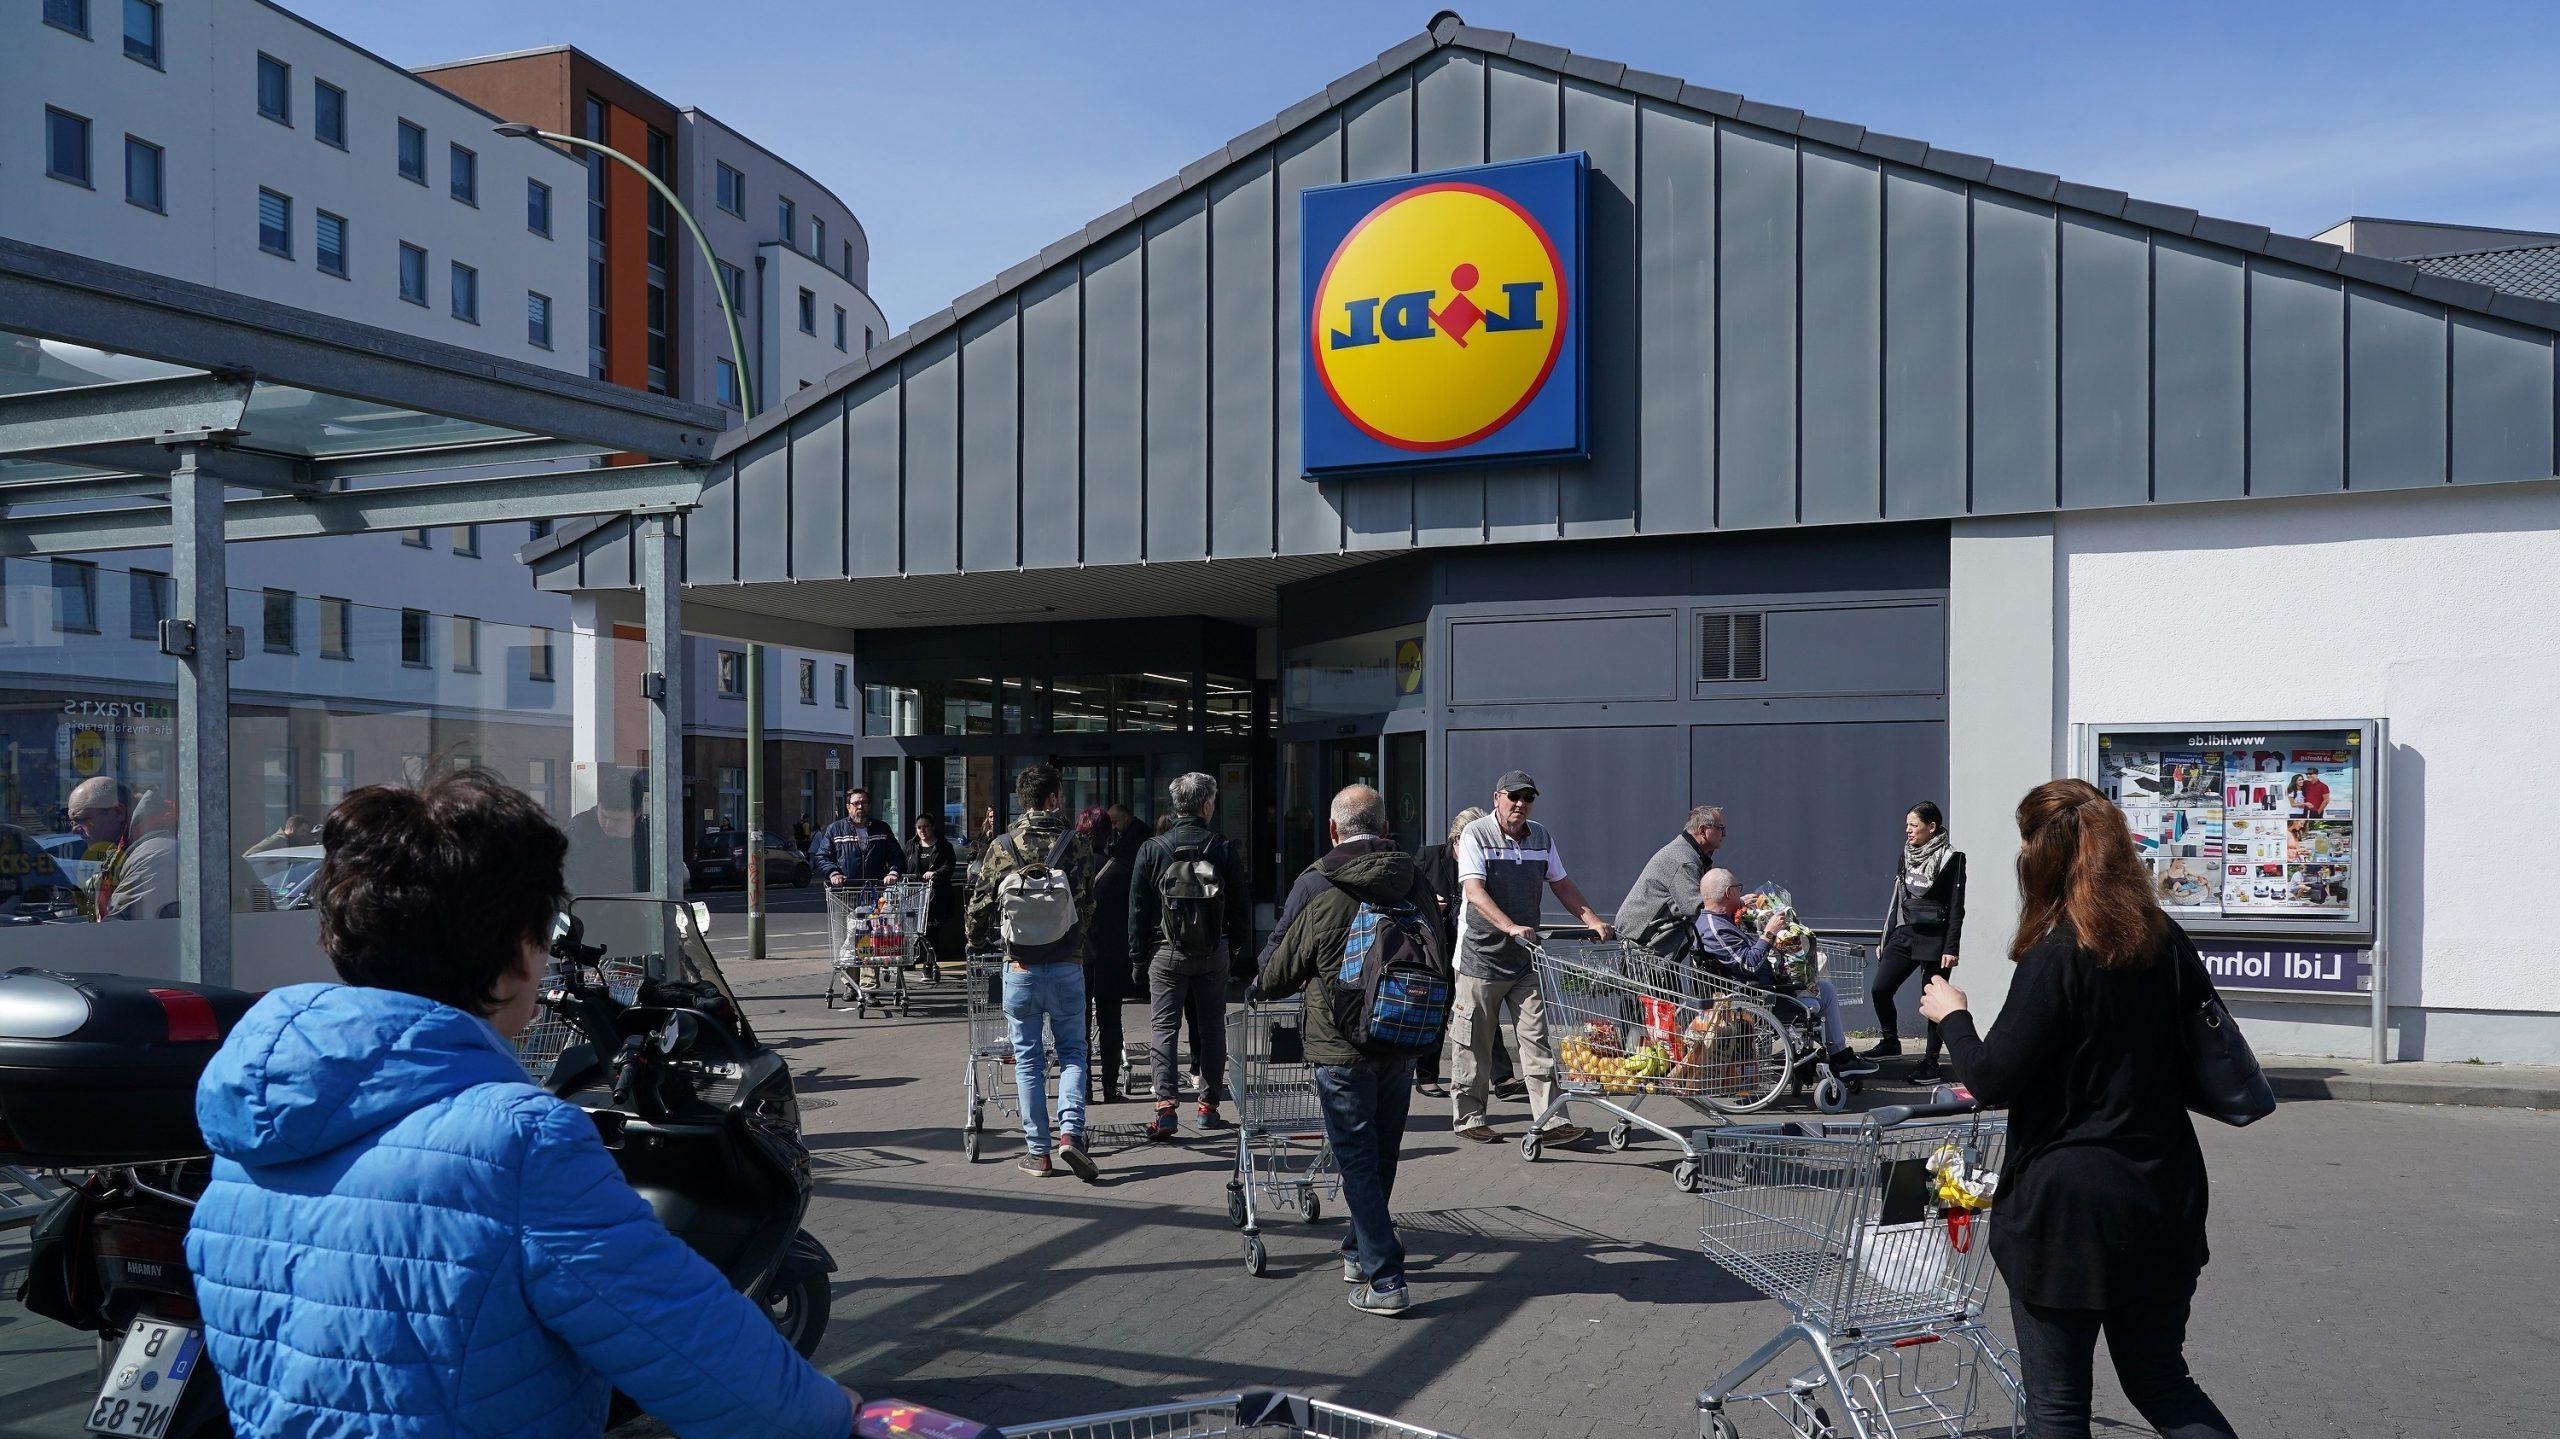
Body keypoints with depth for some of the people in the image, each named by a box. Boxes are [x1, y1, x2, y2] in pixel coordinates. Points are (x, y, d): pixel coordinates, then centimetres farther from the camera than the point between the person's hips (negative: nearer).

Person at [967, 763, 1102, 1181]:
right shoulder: (1076, 845, -3)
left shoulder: (1002, 848, -1)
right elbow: (1090, 905, -1)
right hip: (1067, 966, -1)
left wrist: (977, 941, 23)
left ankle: (1037, 1151, 11)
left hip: (1020, 967, 1)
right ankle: (1070, 1131, -6)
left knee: (1028, 1059, 9)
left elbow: (980, 905, 3)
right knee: (1072, 1051, 12)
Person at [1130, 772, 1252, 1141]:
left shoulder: (1151, 849, -4)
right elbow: (1241, 903, 3)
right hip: (1213, 953, 1)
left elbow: (1138, 907, -1)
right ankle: (1209, 1104, 16)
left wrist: (1137, 953, 7)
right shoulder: (1224, 849, -2)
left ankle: (1166, 1106, -10)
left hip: (1167, 952, -1)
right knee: (1211, 1027, 11)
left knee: (1165, 1027, 1)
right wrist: (1239, 944, 16)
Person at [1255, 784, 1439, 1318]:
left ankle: (1385, 1278, -1)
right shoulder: (1414, 880, 3)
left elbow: (1279, 969, 0)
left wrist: (1262, 986, 23)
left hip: (1341, 1044, -5)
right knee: (1382, 1155, 18)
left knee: (1357, 1159, 1)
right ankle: (1360, 1252, 34)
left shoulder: (1315, 885, -9)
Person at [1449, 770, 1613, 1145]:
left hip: (1525, 957, 5)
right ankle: (1469, 1116, 16)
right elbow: (1474, 891, -20)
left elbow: (1561, 884, 18)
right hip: (1482, 955, -5)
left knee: (1536, 1038, -1)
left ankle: (1548, 1121, -2)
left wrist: (1593, 921, 5)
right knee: (1475, 1042, 4)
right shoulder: (1475, 835, -8)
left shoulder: (1540, 836, 10)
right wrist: (1511, 927, -33)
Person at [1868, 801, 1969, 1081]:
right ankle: (1890, 1041, 18)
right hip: (1904, 934, 6)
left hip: (1934, 939, -6)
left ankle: (1930, 1062, 9)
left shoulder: (1950, 858, -6)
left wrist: (1951, 948, -14)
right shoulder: (1907, 855, 12)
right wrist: (1886, 939, 17)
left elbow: (1956, 907, -8)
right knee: (1880, 990, -3)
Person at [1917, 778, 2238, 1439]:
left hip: (2067, 1204, -7)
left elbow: (1991, 1080, -16)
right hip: (2165, 1199, 7)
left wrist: (1952, 1015, 1)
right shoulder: (2168, 940, 2)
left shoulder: (2055, 958, -18)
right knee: (2161, 1382, 22)